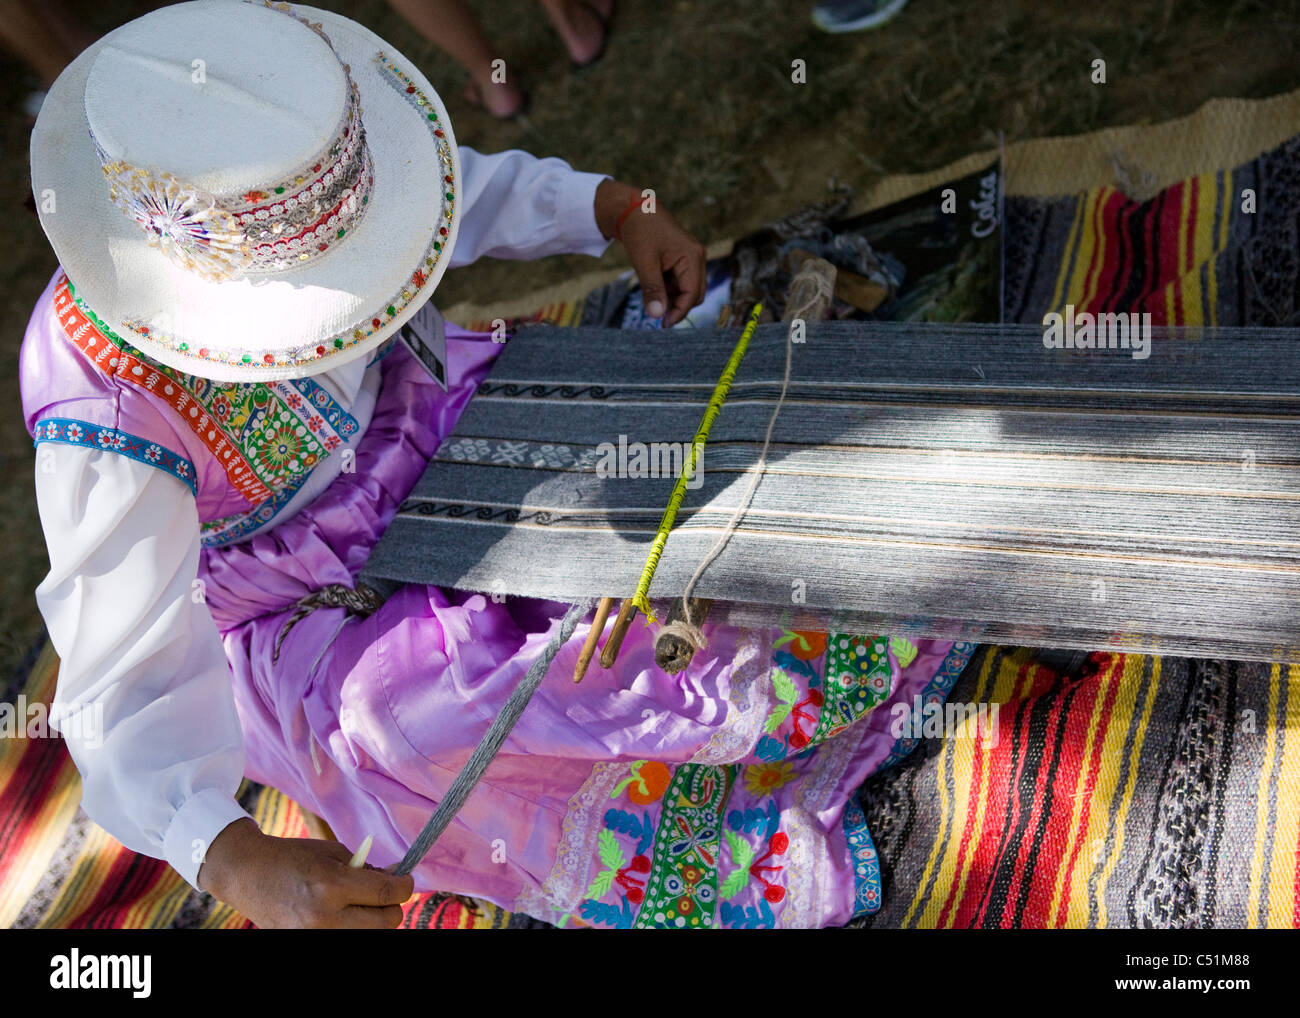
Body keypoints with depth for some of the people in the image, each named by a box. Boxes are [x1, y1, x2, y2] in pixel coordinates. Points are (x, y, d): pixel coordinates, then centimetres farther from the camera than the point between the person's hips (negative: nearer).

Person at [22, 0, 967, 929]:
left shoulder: (274, 169, -21)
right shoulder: (111, 414, -36)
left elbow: (456, 184, -3)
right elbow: (129, 680, -34)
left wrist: (621, 210, -14)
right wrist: (238, 863, -50)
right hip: (308, 613, -4)